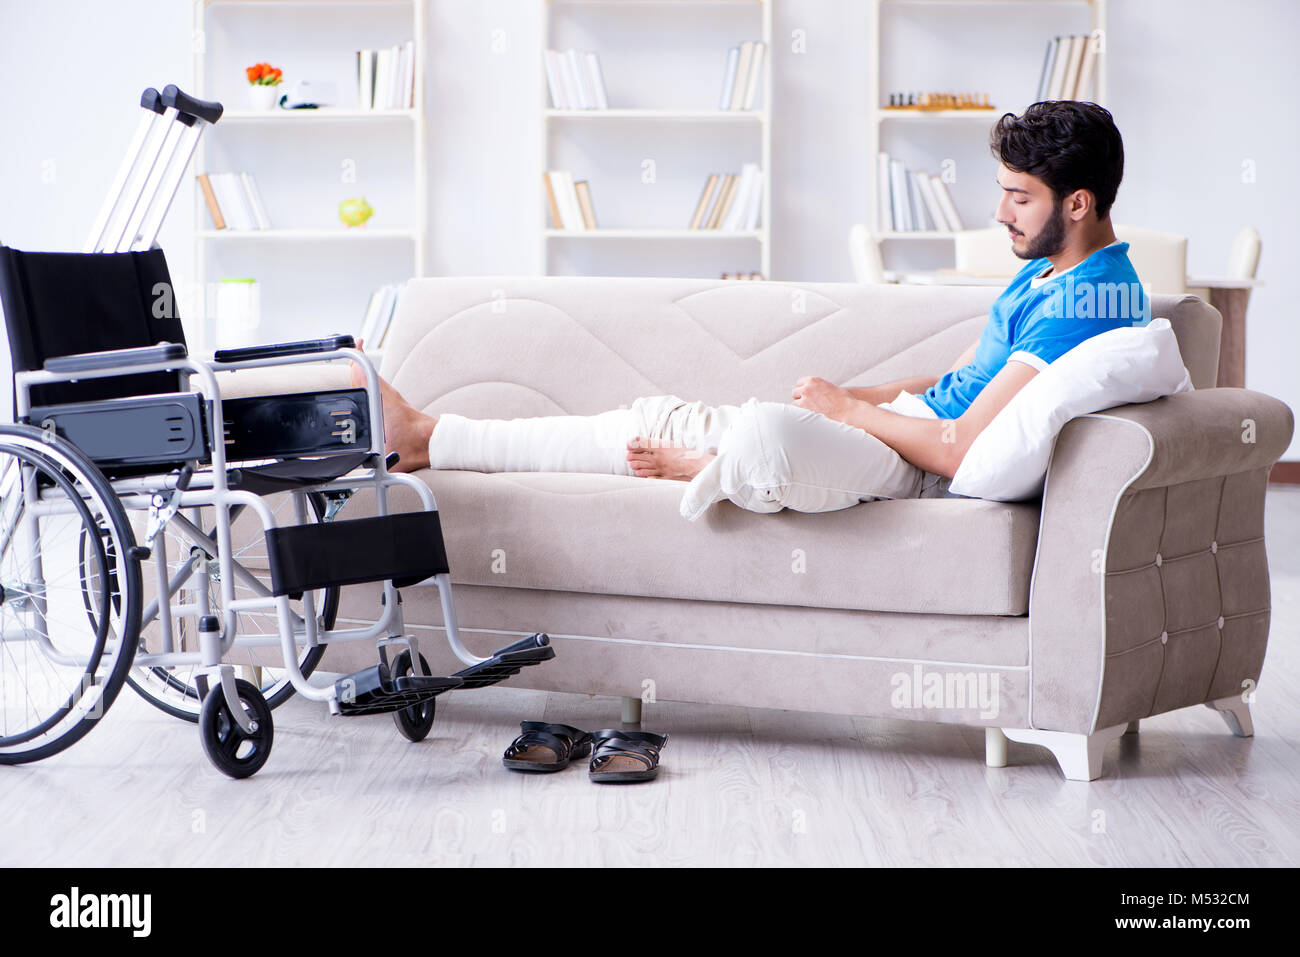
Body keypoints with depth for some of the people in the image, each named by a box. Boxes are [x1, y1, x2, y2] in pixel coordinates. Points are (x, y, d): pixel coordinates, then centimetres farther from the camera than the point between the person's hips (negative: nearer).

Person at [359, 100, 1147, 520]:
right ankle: (424, 437, 9)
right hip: (902, 423, 11)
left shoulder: (1083, 302, -19)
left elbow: (961, 446, -25)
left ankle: (703, 464, -2)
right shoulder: (1044, 271, 16)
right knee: (659, 416, 5)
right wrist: (848, 395, 10)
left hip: (919, 465, -11)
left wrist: (847, 408, -11)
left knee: (763, 437, -39)